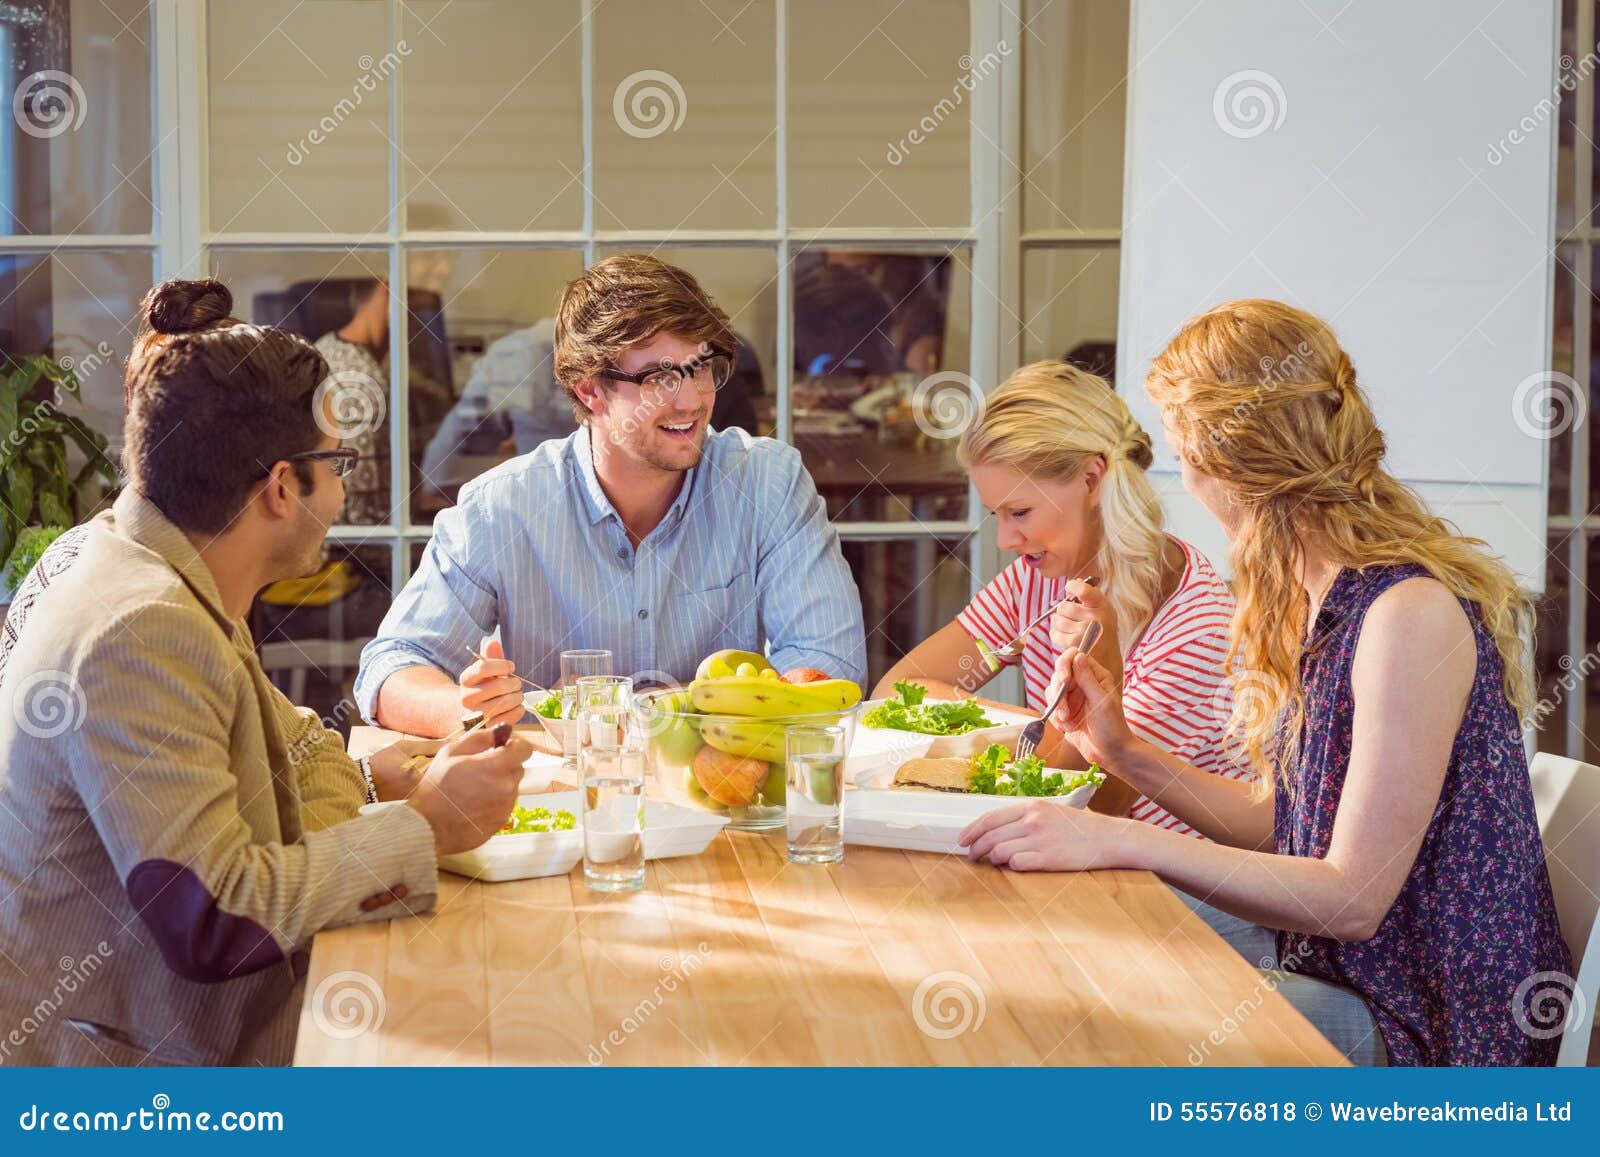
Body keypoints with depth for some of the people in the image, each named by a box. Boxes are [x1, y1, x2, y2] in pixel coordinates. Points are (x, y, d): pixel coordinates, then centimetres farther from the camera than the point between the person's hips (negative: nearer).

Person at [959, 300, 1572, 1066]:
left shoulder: (1411, 614, -22)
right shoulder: (1318, 596, 8)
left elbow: (1352, 897, -23)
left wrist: (1122, 842, -24)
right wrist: (1124, 752, 5)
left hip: (1427, 1027, -8)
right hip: (1338, 976, 8)